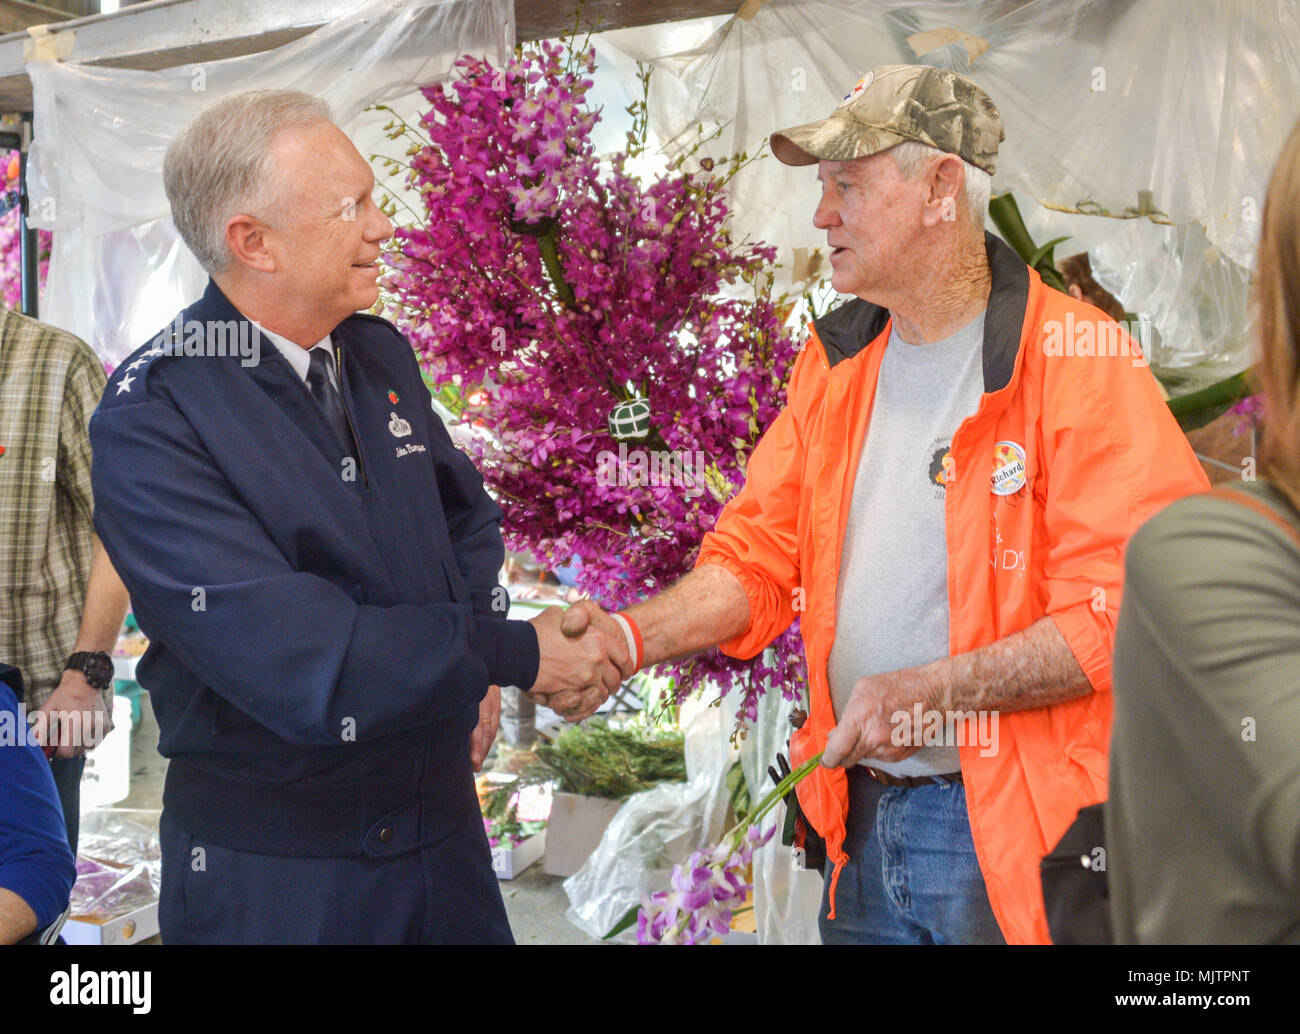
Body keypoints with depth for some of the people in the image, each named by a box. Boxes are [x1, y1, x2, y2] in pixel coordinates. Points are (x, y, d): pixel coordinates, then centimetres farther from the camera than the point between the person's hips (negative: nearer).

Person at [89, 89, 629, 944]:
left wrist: (475, 664, 1)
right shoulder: (149, 421, -19)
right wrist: (514, 652, -20)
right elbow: (296, 665, -26)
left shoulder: (383, 354, 4)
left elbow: (467, 514, 18)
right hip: (271, 873, -5)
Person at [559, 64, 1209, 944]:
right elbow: (757, 556, 7)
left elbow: (1126, 606, -19)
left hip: (1013, 833, -5)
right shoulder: (835, 363, 8)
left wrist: (934, 693, -23)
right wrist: (627, 637, -9)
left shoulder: (1077, 360, -12)